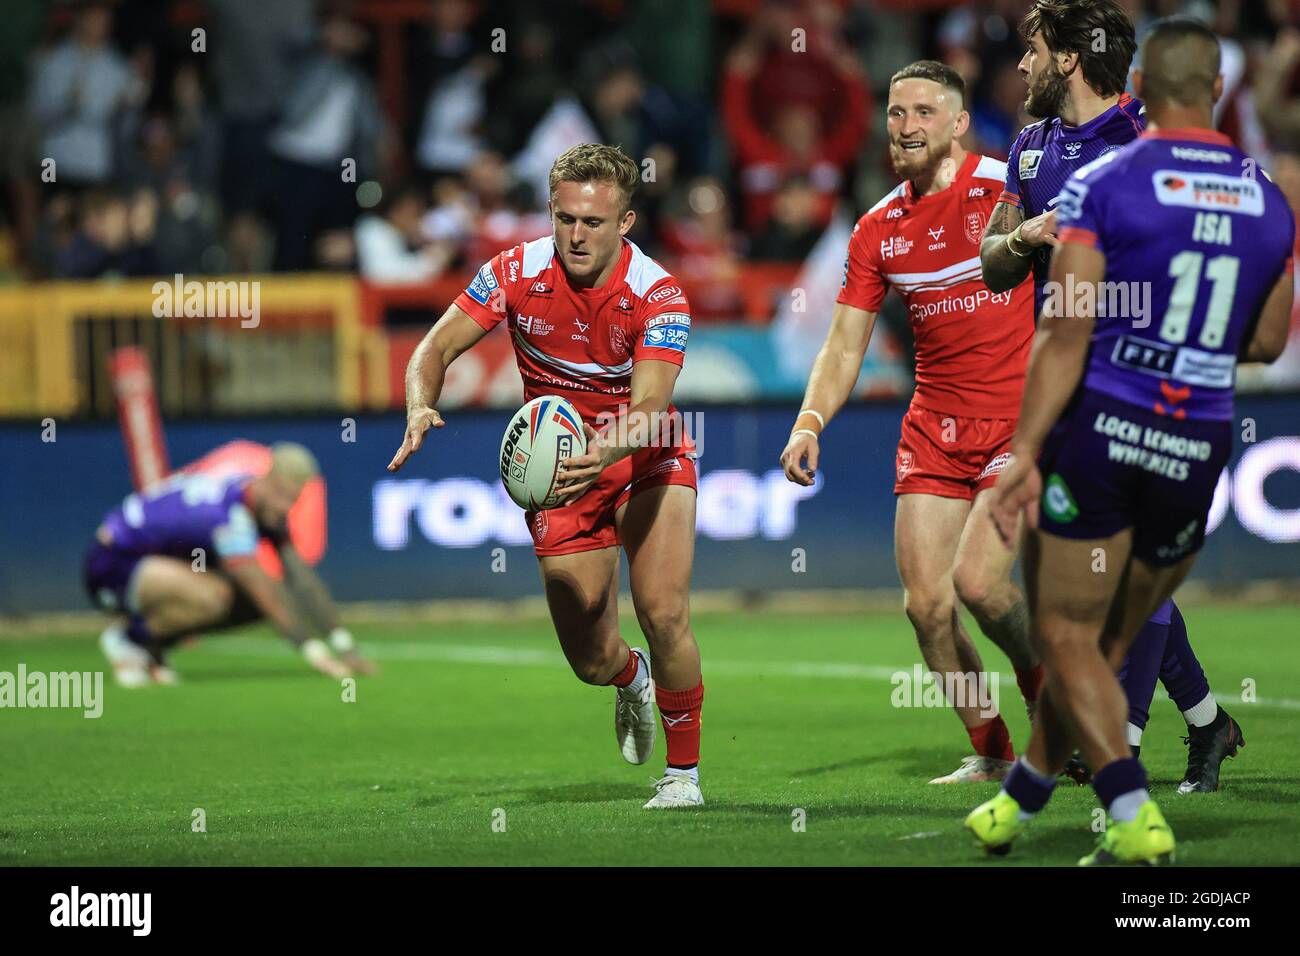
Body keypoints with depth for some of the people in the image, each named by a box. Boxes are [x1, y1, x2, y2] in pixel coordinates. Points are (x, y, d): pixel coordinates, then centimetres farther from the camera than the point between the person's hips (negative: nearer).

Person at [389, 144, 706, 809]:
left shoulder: (658, 295, -23)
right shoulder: (518, 273, -15)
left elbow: (649, 408, -35)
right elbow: (435, 349, -12)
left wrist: (605, 452, -57)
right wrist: (420, 409, -34)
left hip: (645, 461, -2)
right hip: (560, 471, 2)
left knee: (663, 612, -23)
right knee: (592, 660, 0)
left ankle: (683, 771, -1)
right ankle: (632, 678, 41)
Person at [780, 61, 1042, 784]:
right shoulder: (877, 229, 7)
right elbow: (845, 347, 7)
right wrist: (810, 422, -8)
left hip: (1023, 420, -5)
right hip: (935, 427, 5)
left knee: (977, 579, -19)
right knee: (925, 600, -4)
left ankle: (1048, 688, 11)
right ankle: (992, 752, 13)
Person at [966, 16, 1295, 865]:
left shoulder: (1103, 186, -9)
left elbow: (1067, 337, -13)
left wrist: (1025, 453, -12)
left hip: (1101, 426, -4)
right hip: (1201, 447, 5)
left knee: (1068, 640, 3)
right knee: (1108, 641, 16)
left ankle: (1136, 818, -12)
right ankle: (1018, 801, 30)